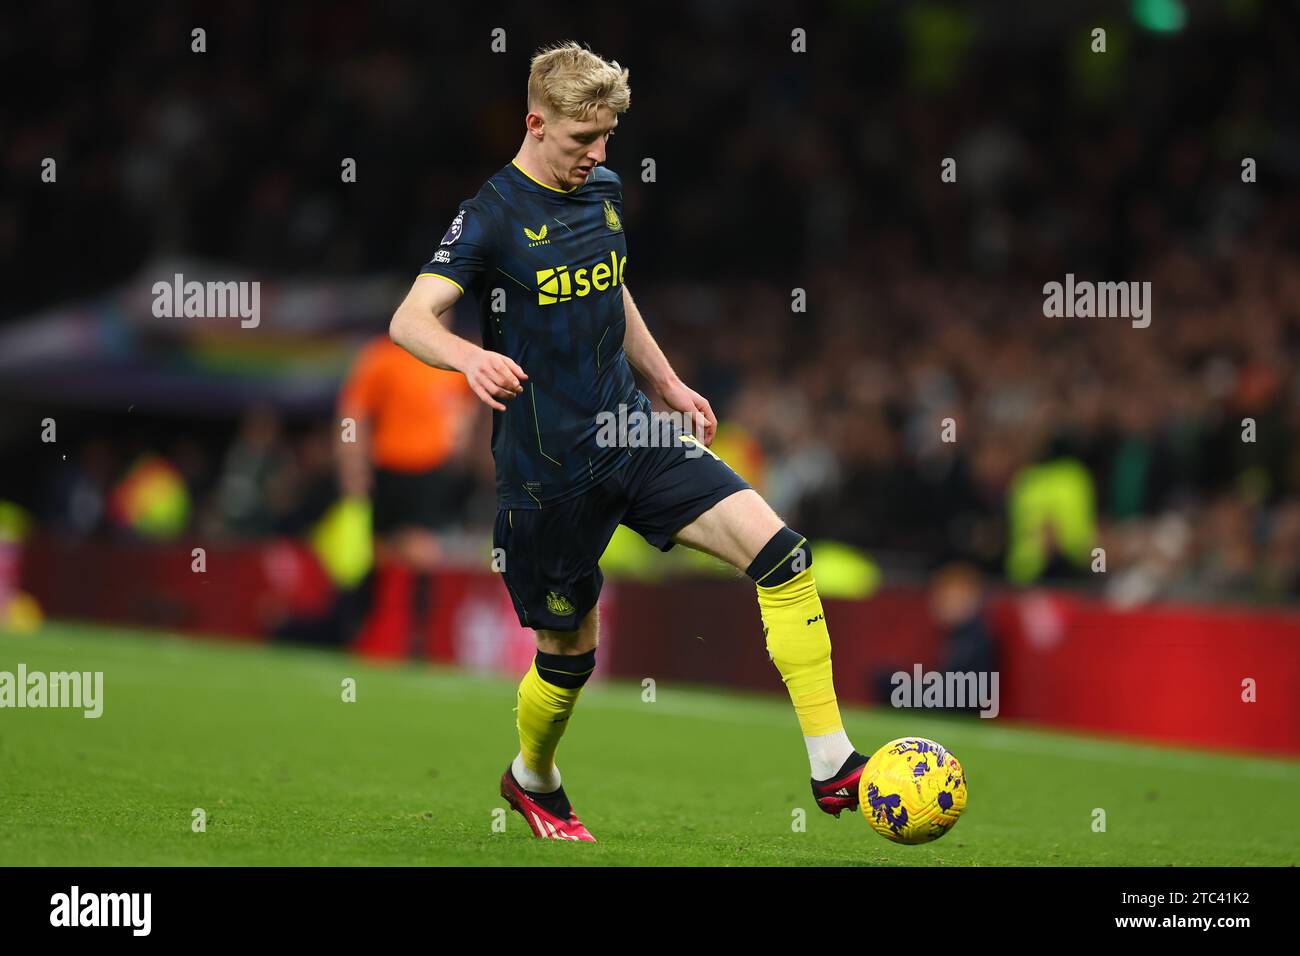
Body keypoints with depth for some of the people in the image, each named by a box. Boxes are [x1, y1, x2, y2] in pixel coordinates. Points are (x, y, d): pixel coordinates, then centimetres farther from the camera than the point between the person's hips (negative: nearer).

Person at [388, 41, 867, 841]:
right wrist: (470, 356, -46)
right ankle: (533, 781, 41)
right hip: (547, 468, -5)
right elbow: (410, 319, -26)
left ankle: (834, 767, -14)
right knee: (570, 653, 7)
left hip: (632, 437, 6)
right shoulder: (493, 218, -14)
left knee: (780, 553, -14)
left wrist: (669, 384, 27)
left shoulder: (604, 191, 7)